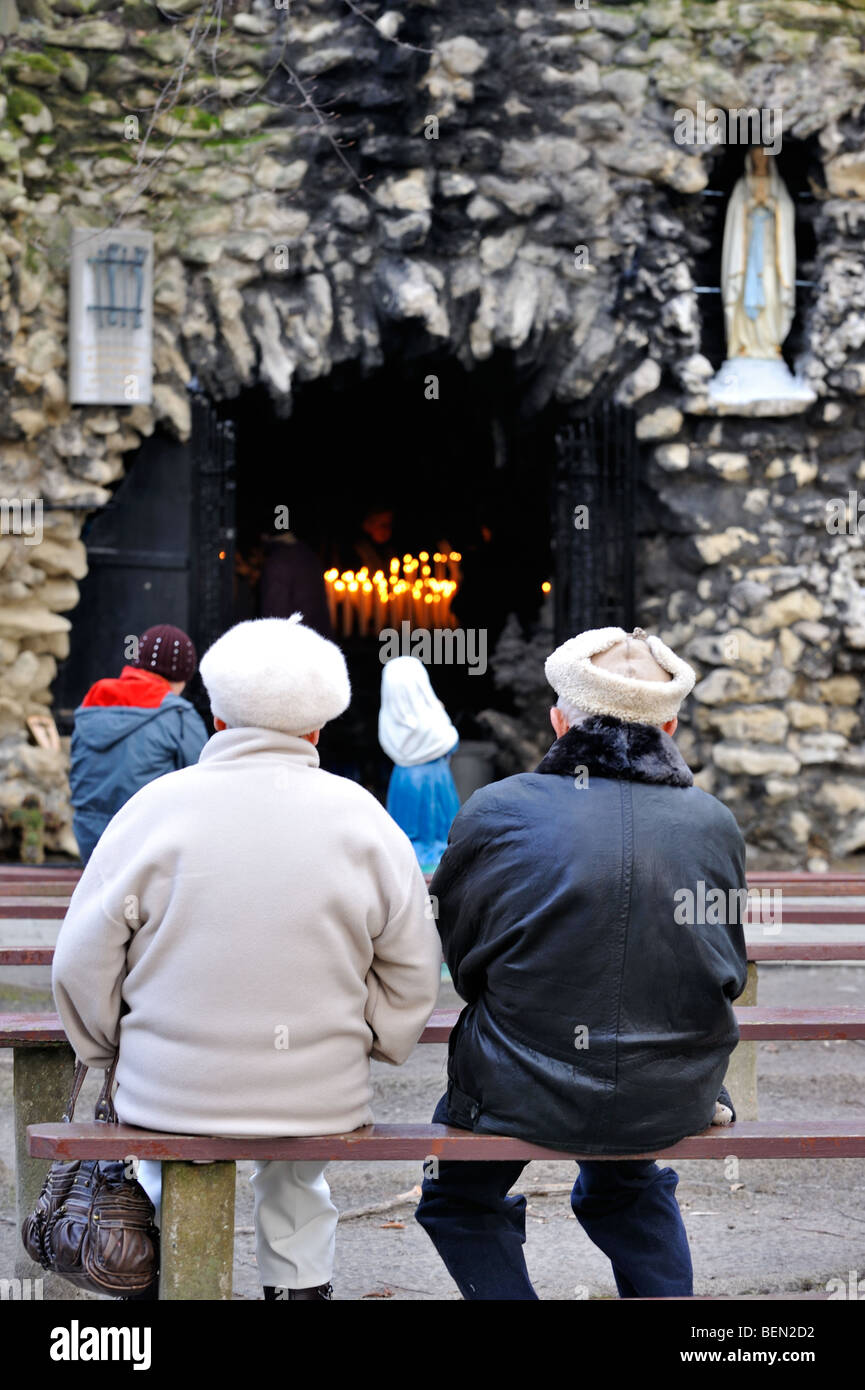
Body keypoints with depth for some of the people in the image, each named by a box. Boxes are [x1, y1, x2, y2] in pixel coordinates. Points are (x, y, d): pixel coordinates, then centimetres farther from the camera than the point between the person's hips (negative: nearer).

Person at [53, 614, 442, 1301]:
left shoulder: (158, 805, -9)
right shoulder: (359, 816, -5)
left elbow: (84, 961, -6)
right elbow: (413, 970, 0)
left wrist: (109, 1048, 10)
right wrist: (362, 1042, 15)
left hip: (170, 1093, -1)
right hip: (321, 1100, 1)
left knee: (167, 1168, 32)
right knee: (298, 1170, 33)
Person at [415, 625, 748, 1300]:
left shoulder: (494, 813, -11)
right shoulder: (713, 822, -4)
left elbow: (462, 960, 1)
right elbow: (730, 972, 7)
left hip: (527, 1093, -3)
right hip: (676, 1103, 3)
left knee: (459, 1201, 28)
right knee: (628, 1188, 37)